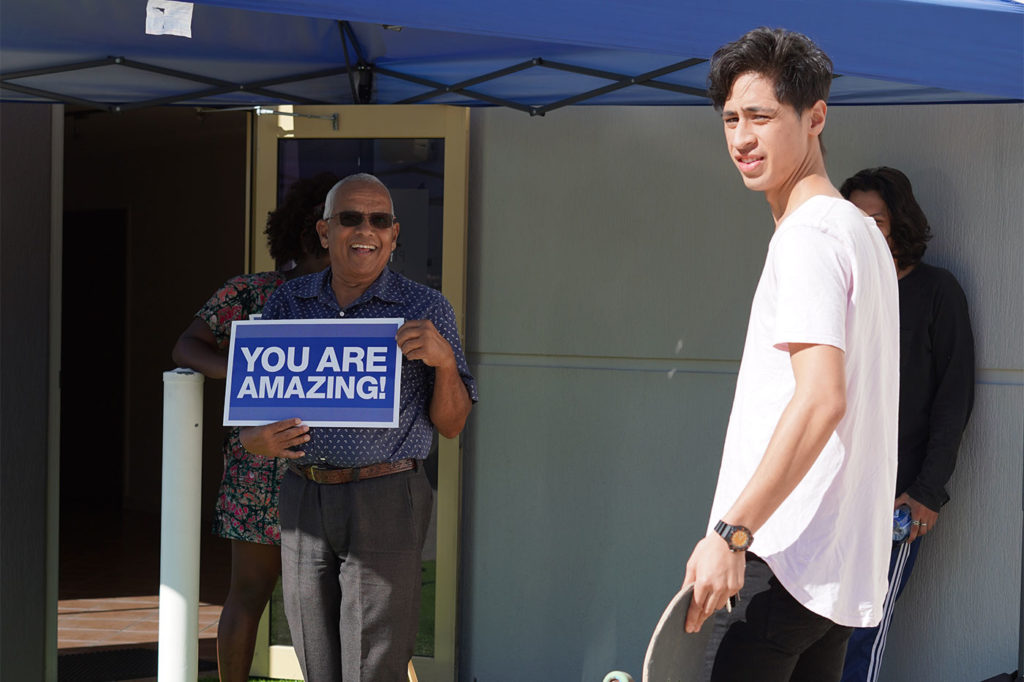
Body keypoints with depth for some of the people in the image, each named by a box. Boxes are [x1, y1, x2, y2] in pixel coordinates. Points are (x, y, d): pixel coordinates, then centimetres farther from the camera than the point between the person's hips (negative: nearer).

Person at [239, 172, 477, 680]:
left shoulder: (426, 310, 1)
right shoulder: (289, 304, 9)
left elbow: (451, 425, 1)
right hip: (303, 500, 4)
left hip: (384, 504, -4)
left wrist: (445, 360, -18)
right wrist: (257, 439, -11)